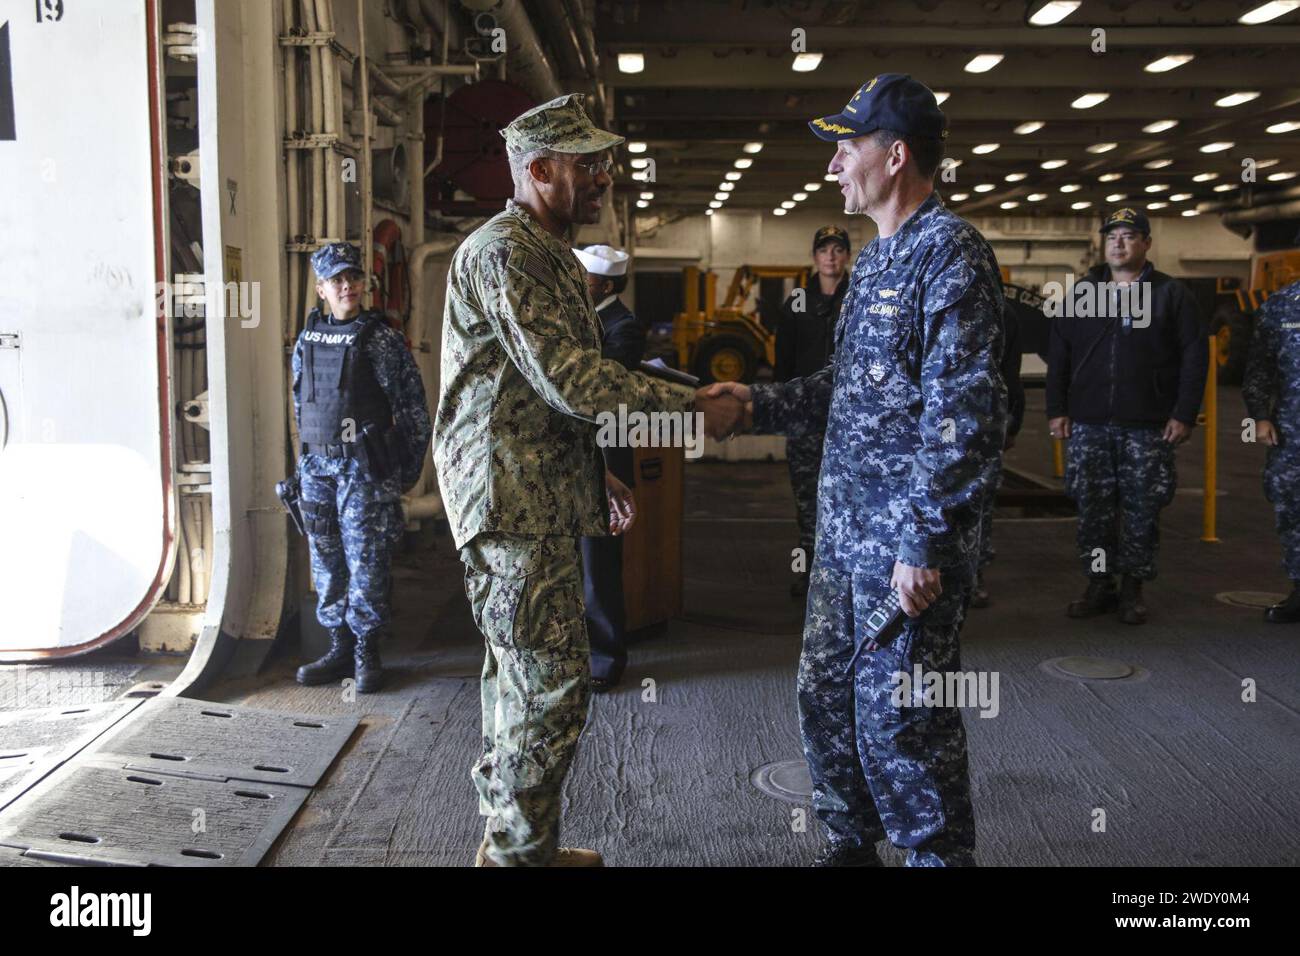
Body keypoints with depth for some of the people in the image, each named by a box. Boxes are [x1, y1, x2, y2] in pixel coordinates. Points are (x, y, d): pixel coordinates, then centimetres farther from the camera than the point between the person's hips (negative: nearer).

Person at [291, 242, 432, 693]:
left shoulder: (380, 338, -7)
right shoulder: (307, 340, 10)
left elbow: (412, 404, -7)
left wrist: (407, 466, -7)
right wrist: (305, 460, 17)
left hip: (364, 468, -6)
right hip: (317, 468, 6)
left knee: (367, 562, -2)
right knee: (326, 561, 11)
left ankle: (366, 652, 10)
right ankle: (339, 647, 22)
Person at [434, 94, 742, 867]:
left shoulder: (551, 253, 20)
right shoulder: (505, 252, -15)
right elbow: (574, 381, -23)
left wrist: (597, 474, 22)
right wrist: (695, 408, -18)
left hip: (541, 497, 11)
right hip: (513, 500, -11)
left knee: (524, 678, 16)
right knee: (551, 684, -7)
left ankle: (516, 843, 28)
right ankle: (520, 851, 7)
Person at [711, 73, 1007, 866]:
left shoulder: (951, 254, -14)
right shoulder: (877, 258, 15)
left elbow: (961, 415, -20)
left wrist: (924, 543, -22)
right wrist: (761, 404, 10)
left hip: (907, 540, -9)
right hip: (847, 530, 9)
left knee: (901, 719, 0)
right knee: (826, 695, 16)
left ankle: (941, 856, 18)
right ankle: (852, 845, 33)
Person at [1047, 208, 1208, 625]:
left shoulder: (1171, 294, 4)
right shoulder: (1081, 292, 11)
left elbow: (1195, 356, 1)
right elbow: (1059, 355, 11)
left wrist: (1184, 415, -6)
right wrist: (1057, 410, 4)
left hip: (1148, 427, -2)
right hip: (1088, 424, 2)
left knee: (1142, 510, 2)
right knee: (1092, 508, 4)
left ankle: (1132, 588, 14)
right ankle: (1099, 584, 15)